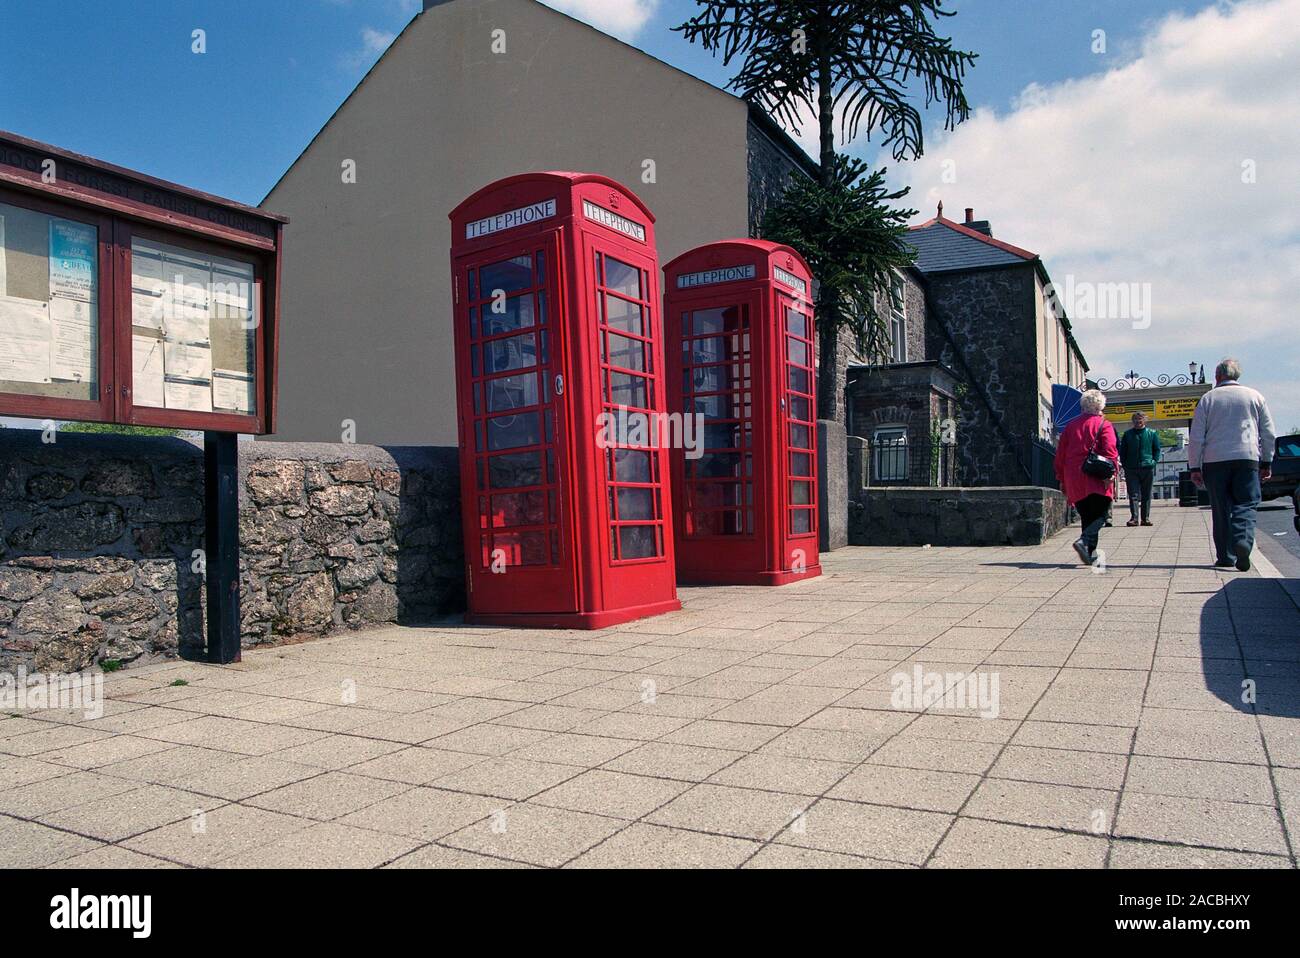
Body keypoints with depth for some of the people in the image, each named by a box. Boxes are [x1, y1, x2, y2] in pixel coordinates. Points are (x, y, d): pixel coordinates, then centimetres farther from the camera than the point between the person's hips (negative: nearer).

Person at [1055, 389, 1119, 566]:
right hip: (1096, 481, -5)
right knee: (1100, 515, -2)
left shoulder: (1070, 426, 13)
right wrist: (1111, 474, -12)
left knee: (1086, 517, 12)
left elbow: (1060, 455, 14)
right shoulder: (1104, 425, 0)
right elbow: (1111, 452, -12)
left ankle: (1090, 553, 10)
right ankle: (1084, 541, -25)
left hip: (1074, 482, 5)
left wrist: (1062, 480, 20)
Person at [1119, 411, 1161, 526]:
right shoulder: (1127, 434, 8)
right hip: (1131, 469, 0)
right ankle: (1134, 517, -9)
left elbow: (1157, 449, 13)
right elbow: (1122, 451, 10)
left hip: (1148, 469, 1)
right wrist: (1124, 465, 2)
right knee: (1133, 494, -6)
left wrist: (1153, 462, 0)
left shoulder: (1152, 433, 8)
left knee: (1146, 495, 6)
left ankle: (1145, 518, 12)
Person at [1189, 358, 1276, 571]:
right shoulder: (1254, 396, 9)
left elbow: (1196, 437, 2)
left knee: (1221, 509, 6)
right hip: (1246, 458, 0)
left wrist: (1194, 467, 5)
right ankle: (1243, 540, -26)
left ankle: (1225, 556, 7)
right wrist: (1267, 462, 18)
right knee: (1246, 504, 1)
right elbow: (1269, 434, 10)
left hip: (1214, 461, 0)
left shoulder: (1208, 398, 6)